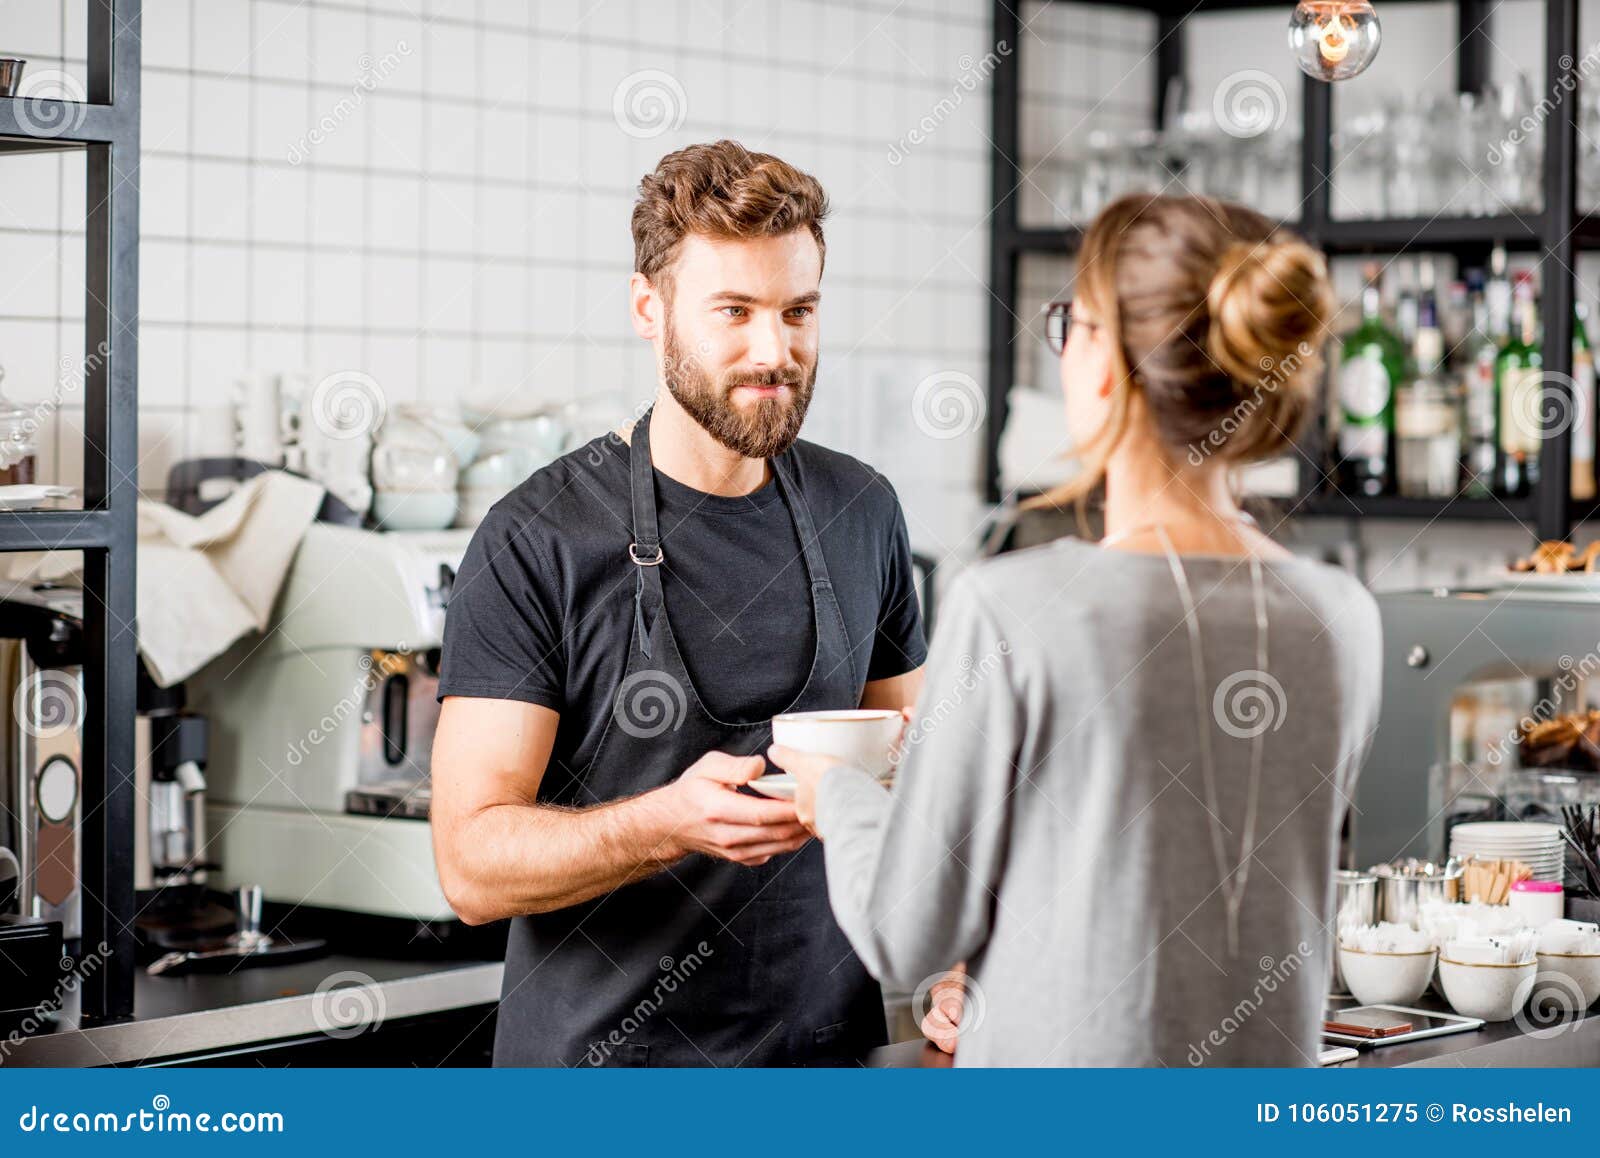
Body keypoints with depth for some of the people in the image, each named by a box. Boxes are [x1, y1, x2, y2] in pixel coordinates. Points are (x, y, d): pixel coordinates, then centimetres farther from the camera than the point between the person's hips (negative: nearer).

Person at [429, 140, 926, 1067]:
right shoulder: (535, 542, -13)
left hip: (827, 1043, 5)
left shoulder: (862, 512, 4)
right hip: (601, 1059, -4)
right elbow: (472, 862, -16)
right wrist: (671, 822, -32)